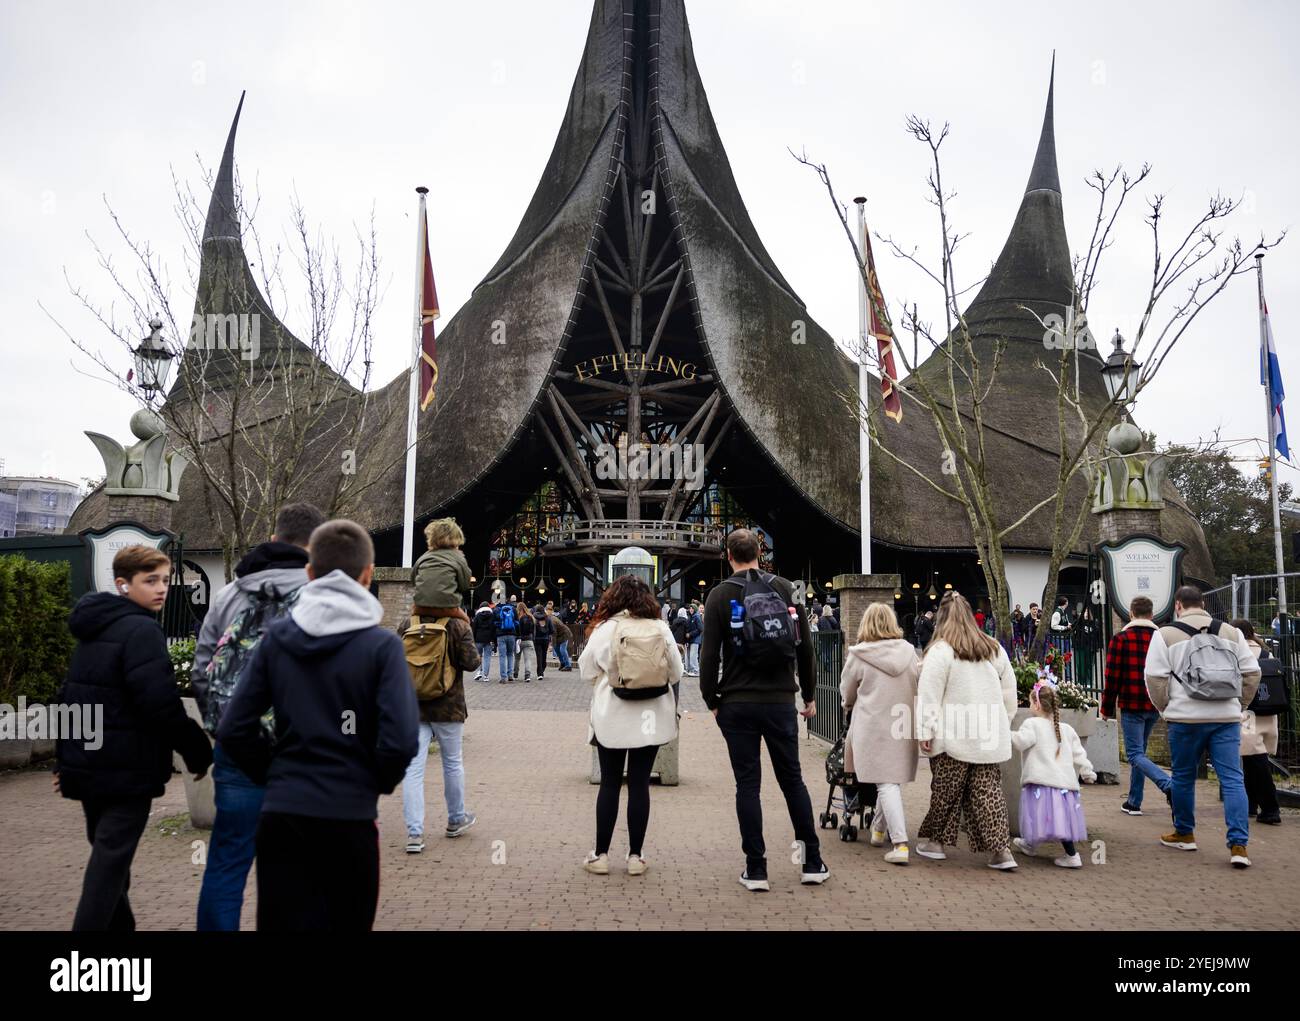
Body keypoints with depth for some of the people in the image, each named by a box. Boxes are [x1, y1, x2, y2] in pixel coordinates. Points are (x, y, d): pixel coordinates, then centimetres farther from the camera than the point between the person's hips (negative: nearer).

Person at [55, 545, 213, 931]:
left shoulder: (94, 629, 14)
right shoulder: (141, 630, -17)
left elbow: (70, 696, 19)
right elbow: (161, 704, -25)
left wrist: (64, 758, 25)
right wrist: (199, 753, -13)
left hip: (89, 765, 9)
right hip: (126, 768, -9)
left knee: (107, 855, 20)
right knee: (111, 861, -4)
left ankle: (117, 926, 31)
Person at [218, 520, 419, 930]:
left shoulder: (275, 638, 2)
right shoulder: (382, 645, -10)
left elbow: (233, 730, 0)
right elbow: (400, 740, -16)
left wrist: (274, 773, 14)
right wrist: (377, 783, 4)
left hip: (281, 814, 3)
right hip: (349, 818, -2)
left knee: (284, 923, 11)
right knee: (347, 923, 14)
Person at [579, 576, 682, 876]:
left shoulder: (604, 629, -7)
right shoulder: (661, 629, -2)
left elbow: (586, 671, 2)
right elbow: (676, 674, 5)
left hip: (612, 719, -1)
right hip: (651, 718, 1)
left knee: (609, 784, 8)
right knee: (639, 784, 7)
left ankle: (601, 854, 13)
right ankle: (636, 856, 12)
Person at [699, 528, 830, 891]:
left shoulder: (720, 595, -4)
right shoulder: (785, 589, 4)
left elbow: (709, 653, -7)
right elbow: (805, 646, 6)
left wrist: (712, 701, 3)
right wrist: (809, 695, 14)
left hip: (738, 704, -2)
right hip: (781, 701, 2)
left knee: (747, 783, 4)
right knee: (792, 779, 13)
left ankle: (756, 869, 7)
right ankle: (812, 863, 18)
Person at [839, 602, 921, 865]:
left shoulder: (858, 655, -7)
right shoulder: (909, 652, 3)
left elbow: (847, 693, 7)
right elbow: (919, 684, 16)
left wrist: (850, 706, 29)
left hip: (873, 727, -4)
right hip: (904, 725, 4)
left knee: (887, 783, -3)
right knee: (894, 779, 16)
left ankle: (900, 844, -11)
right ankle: (879, 829, 31)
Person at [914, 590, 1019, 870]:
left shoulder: (940, 651, -10)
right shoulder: (995, 649, 9)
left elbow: (928, 696, -13)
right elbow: (1010, 693, 16)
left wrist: (925, 731, -8)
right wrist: (1003, 724, 24)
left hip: (953, 737, -5)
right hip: (989, 737, 5)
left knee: (945, 792, 7)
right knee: (988, 790, 8)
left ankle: (934, 841, 19)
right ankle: (1001, 849, 4)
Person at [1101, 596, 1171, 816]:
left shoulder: (1120, 639, -7)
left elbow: (1112, 676, -8)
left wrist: (1106, 708, 1)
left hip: (1131, 706, -5)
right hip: (1155, 707, 5)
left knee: (1135, 754, -2)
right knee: (1139, 750, 17)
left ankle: (1169, 785, -26)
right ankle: (1133, 802, 21)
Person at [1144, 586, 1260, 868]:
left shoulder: (1166, 634, -2)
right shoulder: (1231, 632, 10)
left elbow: (1155, 678, -7)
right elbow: (1251, 673, 9)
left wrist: (1164, 707, 8)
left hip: (1186, 717, -2)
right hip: (1227, 718, 2)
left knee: (1183, 777, 13)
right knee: (1232, 779, 2)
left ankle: (1184, 834, 27)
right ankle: (1238, 845, -5)